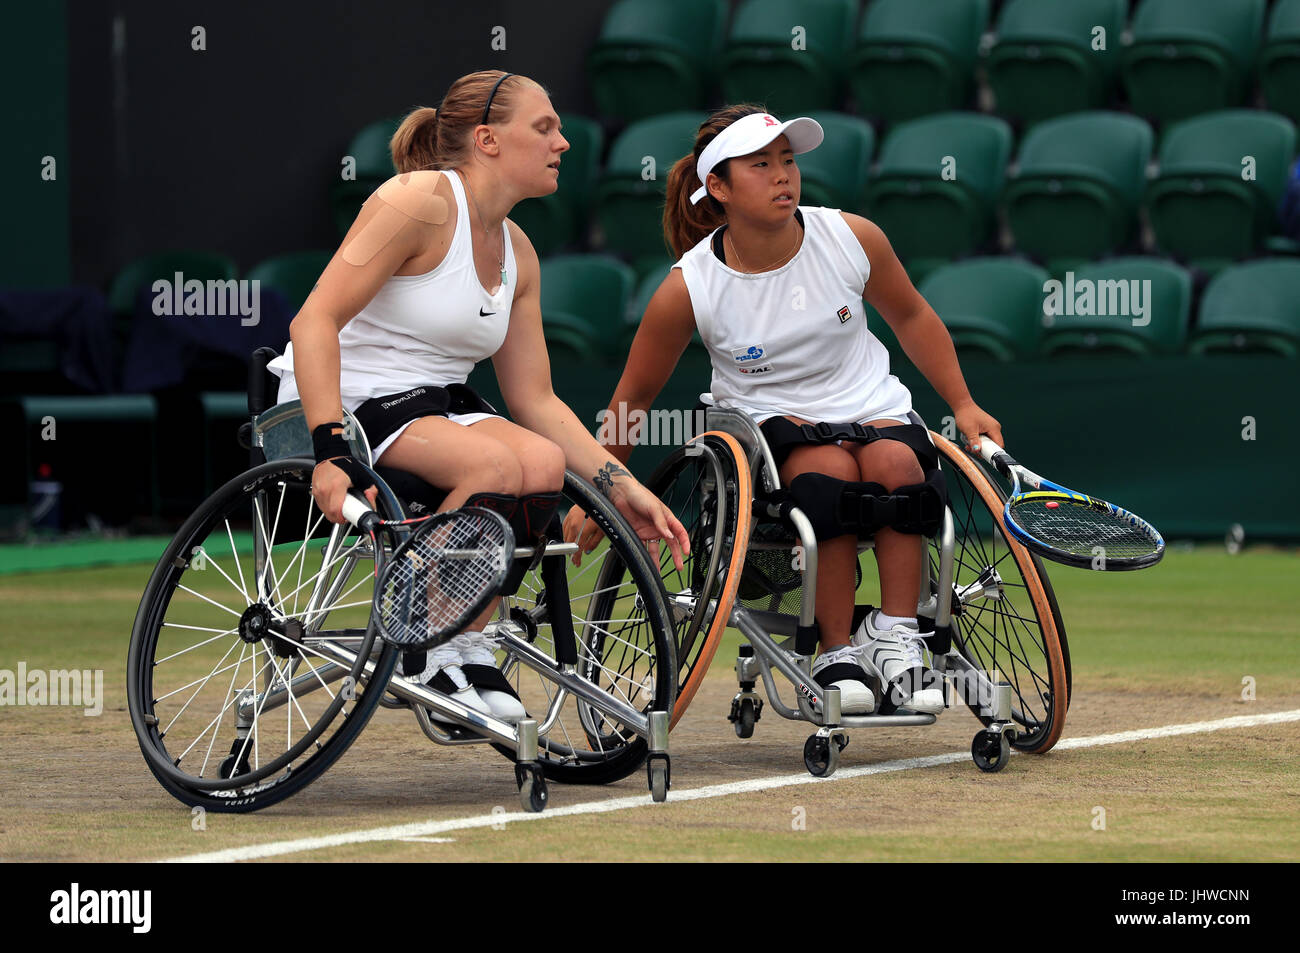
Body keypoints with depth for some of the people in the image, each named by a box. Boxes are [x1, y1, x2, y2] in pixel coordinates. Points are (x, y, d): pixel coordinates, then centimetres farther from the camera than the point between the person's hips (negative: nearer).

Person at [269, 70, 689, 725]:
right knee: (494, 463, -32)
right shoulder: (420, 201, -15)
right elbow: (316, 321, -23)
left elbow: (535, 400, 11)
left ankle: (470, 647, -9)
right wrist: (331, 452, -34)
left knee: (544, 464, -23)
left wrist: (620, 487, 0)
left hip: (434, 402, 7)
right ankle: (422, 653, -16)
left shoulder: (517, 253, 9)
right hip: (345, 402, -7)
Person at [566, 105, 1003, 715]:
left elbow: (910, 317, 13)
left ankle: (894, 636, -23)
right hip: (767, 424, -2)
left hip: (873, 411, 2)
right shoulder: (689, 287, -12)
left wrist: (963, 407, 10)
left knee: (894, 460, -34)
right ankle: (836, 654, -26)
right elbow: (633, 397, 2)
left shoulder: (852, 239, -6)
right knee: (829, 468, -36)